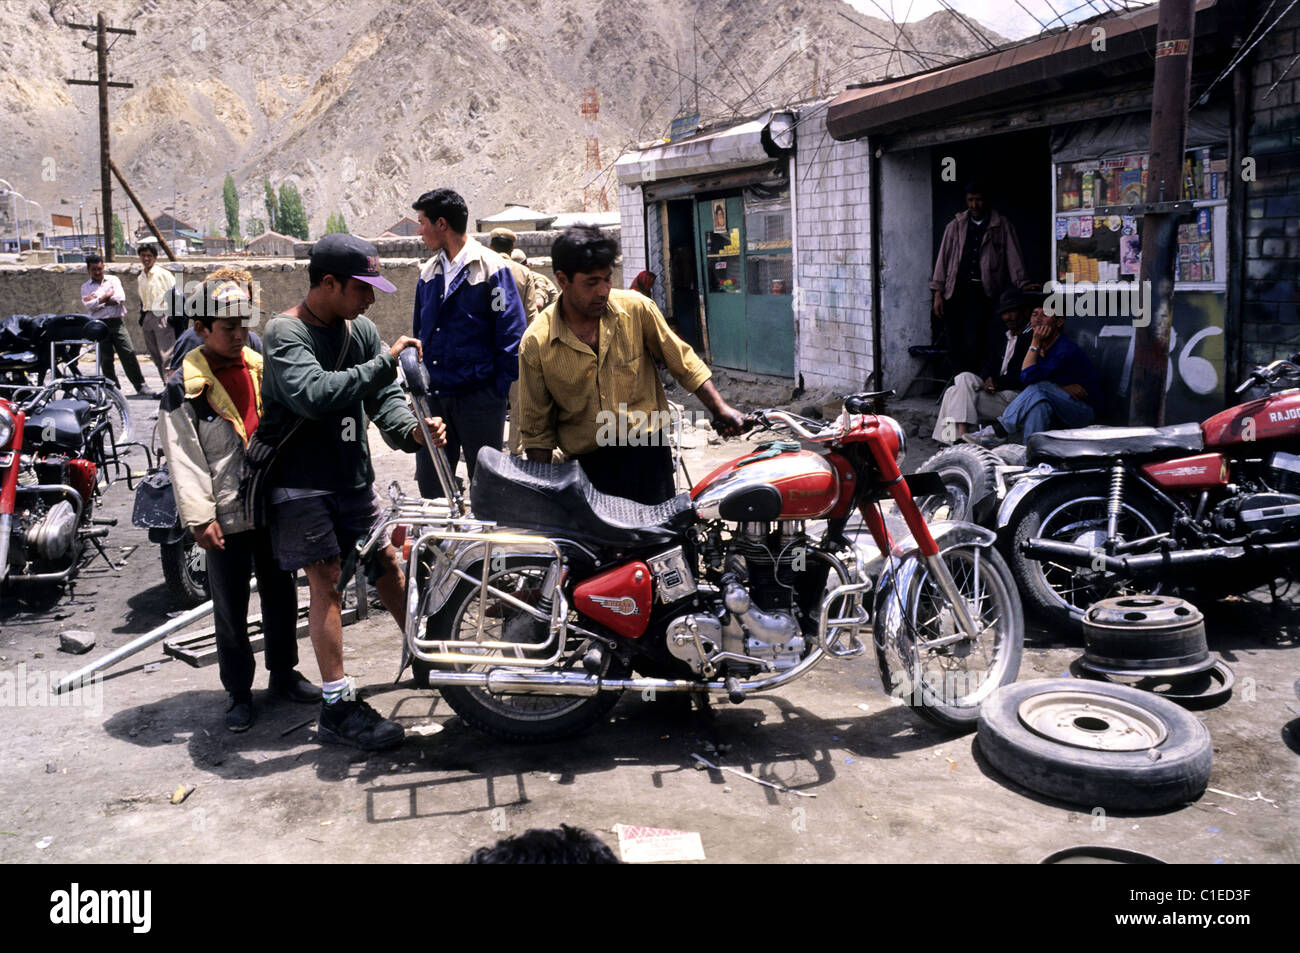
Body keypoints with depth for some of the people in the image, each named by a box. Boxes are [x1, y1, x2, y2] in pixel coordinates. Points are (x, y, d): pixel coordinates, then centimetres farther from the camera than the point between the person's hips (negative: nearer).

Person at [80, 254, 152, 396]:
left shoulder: (113, 280, 11)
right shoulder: (85, 287, 11)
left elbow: (121, 298, -6)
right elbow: (89, 306, -7)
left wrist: (98, 301, -5)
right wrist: (107, 296, -5)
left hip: (116, 323, 0)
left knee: (129, 354, -7)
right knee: (106, 359, 1)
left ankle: (141, 386, -4)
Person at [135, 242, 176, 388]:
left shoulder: (164, 274, -4)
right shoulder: (139, 278, 16)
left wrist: (173, 315, -11)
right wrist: (142, 316, 19)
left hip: (162, 316, -7)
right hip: (147, 318, 7)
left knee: (166, 354, -12)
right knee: (155, 355, 9)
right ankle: (166, 385, 16)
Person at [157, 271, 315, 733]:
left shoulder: (263, 369, 8)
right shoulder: (184, 387, -7)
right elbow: (183, 458, -10)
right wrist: (200, 518, -15)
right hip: (227, 516, -4)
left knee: (281, 594, 14)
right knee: (230, 608, 5)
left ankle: (283, 673, 30)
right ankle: (239, 691, 18)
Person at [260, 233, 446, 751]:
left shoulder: (361, 329, 6)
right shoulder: (285, 333, -15)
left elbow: (383, 396, 3)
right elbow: (314, 394, -32)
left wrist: (411, 429, -18)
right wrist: (382, 363, -29)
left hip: (353, 476, 6)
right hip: (301, 481, -6)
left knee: (386, 561, 14)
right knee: (327, 580, -8)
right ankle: (337, 708, -3)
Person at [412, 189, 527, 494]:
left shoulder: (491, 268, -8)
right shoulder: (428, 272, 11)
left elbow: (511, 334, -9)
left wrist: (499, 391, -12)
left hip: (479, 397, -6)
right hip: (433, 397, 6)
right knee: (429, 485, 11)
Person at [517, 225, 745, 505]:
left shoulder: (636, 309, -5)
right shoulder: (536, 344, -7)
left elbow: (682, 362, 8)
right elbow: (537, 428, 1)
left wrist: (720, 409, 1)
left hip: (648, 453, 1)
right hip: (587, 466, -1)